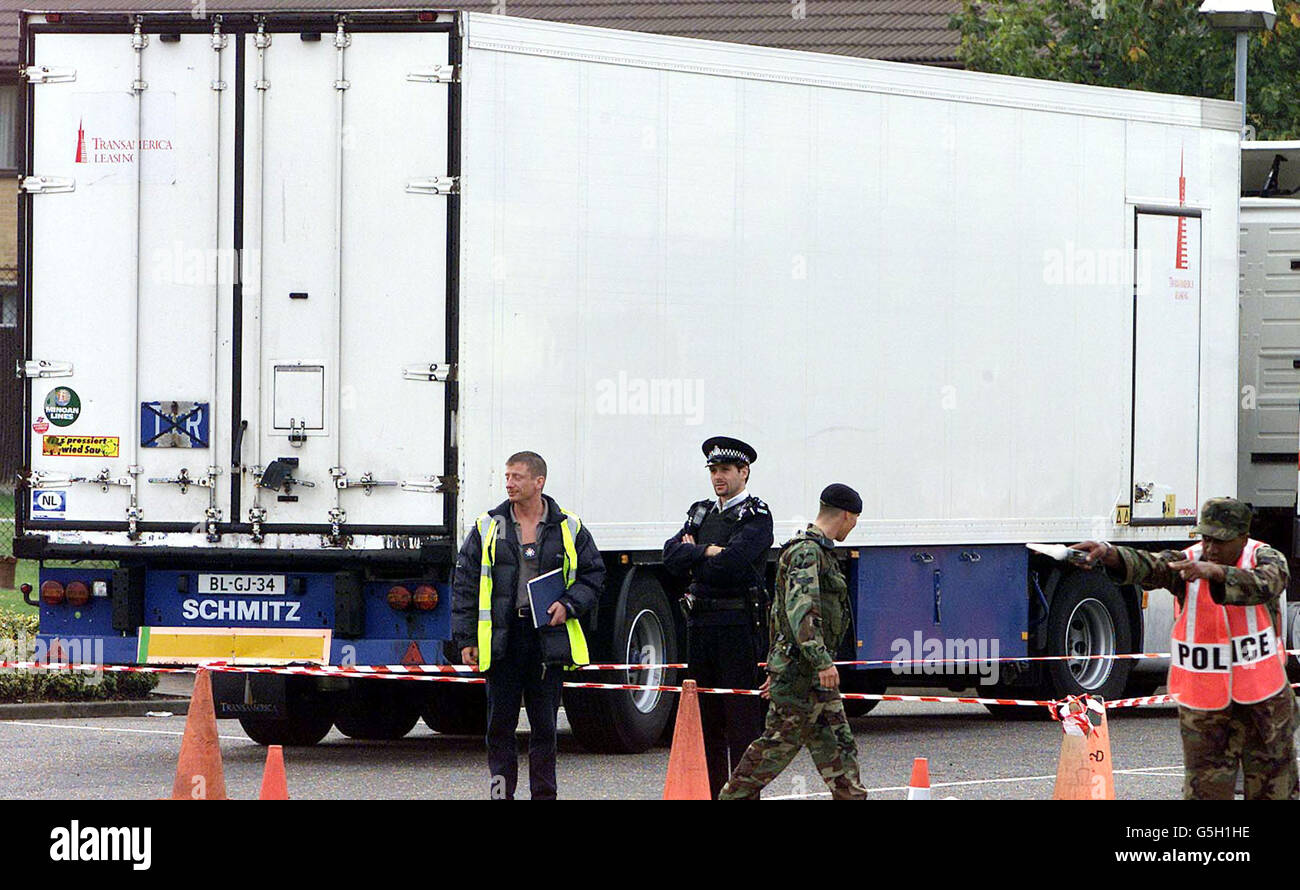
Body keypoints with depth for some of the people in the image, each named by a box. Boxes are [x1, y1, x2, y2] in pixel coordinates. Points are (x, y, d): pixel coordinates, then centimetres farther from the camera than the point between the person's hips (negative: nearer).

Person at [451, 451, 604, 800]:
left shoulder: (569, 530, 6)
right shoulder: (488, 528, 6)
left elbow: (593, 575, 11)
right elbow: (464, 585, 6)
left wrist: (569, 604, -8)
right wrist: (465, 638, 1)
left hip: (548, 637, 0)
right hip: (502, 638, 0)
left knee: (545, 725, 4)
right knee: (500, 723, 2)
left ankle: (544, 794, 10)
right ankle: (500, 792, 8)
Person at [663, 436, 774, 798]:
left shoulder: (756, 516, -3)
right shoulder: (702, 513, 18)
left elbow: (731, 563, -18)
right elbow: (672, 554, 5)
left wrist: (692, 557, -3)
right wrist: (708, 552, -10)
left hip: (738, 623, -7)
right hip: (700, 623, 7)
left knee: (741, 713, -6)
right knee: (705, 713, 8)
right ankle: (710, 791, 13)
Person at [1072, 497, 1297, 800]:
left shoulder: (1266, 560, -9)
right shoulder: (1185, 563, -7)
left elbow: (1260, 586, -32)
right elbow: (1147, 566, -26)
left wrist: (1213, 571, -49)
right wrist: (1107, 553, -48)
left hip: (1264, 702, 0)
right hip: (1203, 707, 0)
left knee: (1273, 792, 10)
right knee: (1206, 791, -3)